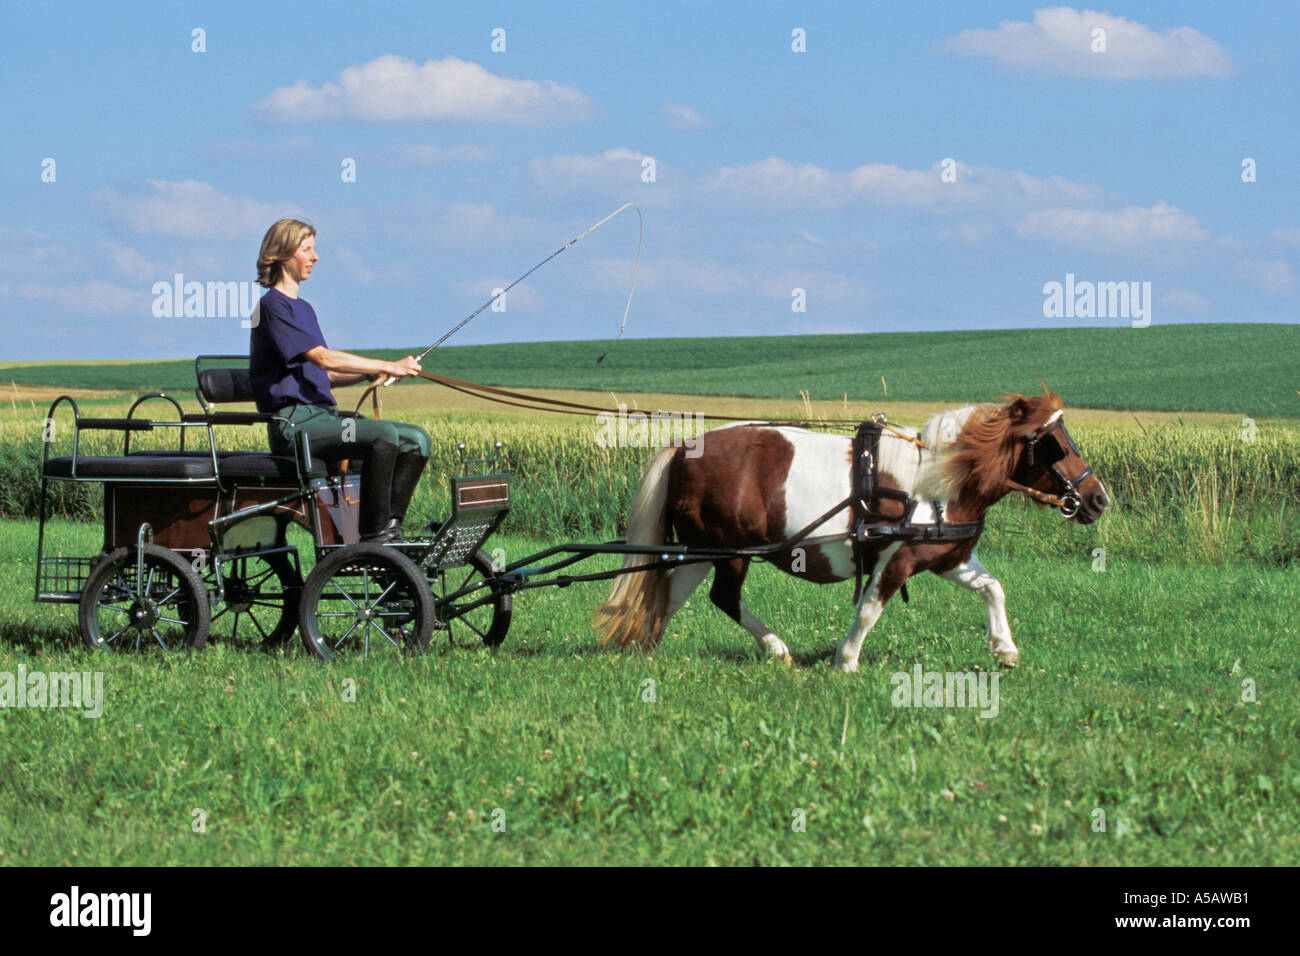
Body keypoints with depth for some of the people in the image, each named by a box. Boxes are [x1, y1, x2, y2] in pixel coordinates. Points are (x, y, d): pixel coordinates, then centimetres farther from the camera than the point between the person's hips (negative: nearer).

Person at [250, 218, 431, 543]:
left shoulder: (303, 309, 25)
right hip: (294, 423, -9)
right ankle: (372, 534, -28)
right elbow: (323, 357, -16)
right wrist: (387, 366, -17)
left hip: (325, 418, 9)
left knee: (416, 439, -3)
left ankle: (389, 526, -8)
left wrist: (370, 374, 3)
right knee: (383, 435, -31)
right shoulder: (272, 305, -6)